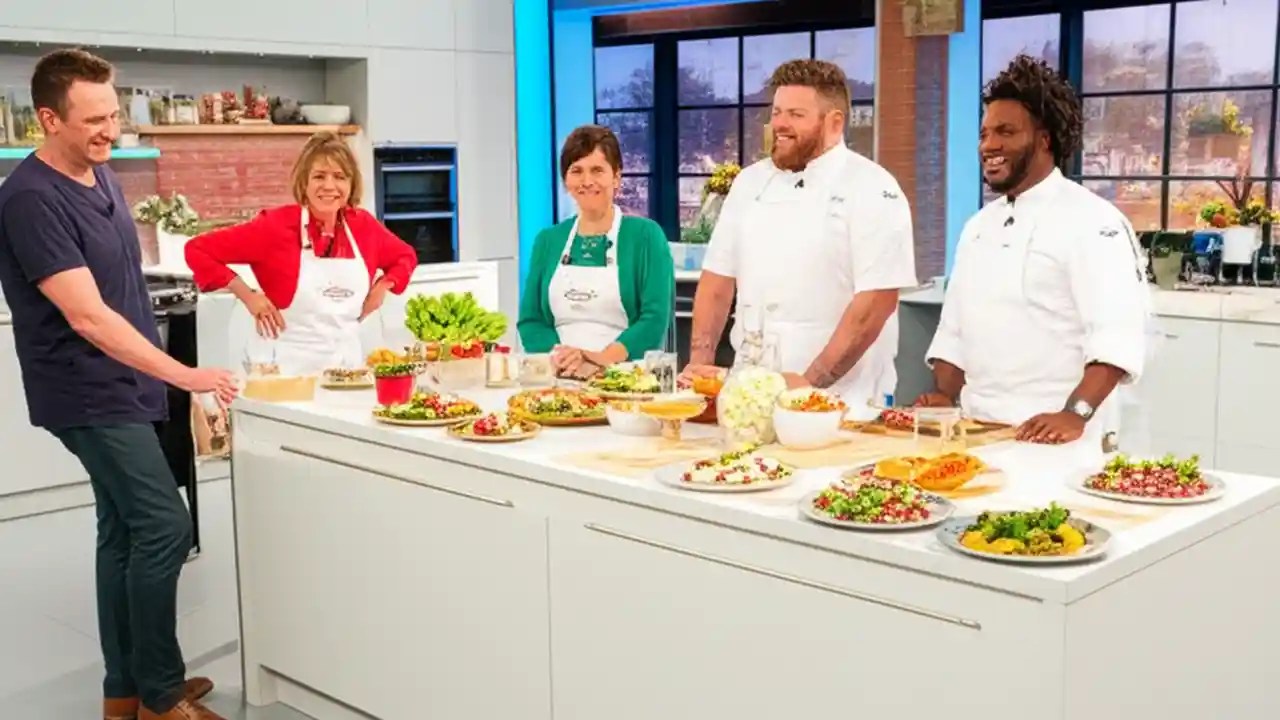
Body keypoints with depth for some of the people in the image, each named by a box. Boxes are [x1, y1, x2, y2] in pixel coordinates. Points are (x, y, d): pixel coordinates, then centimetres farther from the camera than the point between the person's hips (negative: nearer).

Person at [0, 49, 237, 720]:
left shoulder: (100, 174, 8)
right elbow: (87, 317, -26)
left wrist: (164, 378, 18)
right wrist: (185, 375, -28)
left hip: (123, 387, 9)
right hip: (89, 395, -9)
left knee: (125, 531, 12)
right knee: (165, 527, -10)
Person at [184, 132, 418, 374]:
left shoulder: (363, 225, 1)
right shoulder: (276, 225, -11)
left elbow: (405, 256, 20)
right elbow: (197, 250, -8)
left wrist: (382, 287, 3)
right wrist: (247, 295, -12)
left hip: (349, 361, 4)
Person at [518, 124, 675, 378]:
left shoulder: (645, 235, 2)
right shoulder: (548, 240, 14)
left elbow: (656, 318, -6)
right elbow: (530, 320, 11)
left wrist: (602, 359, -20)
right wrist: (560, 356, -9)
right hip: (559, 380, 3)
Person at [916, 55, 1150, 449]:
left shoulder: (1092, 221, -10)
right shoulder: (978, 226, 14)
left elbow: (1117, 337, -19)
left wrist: (1075, 415, -28)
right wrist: (946, 397, 6)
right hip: (978, 431, 6)